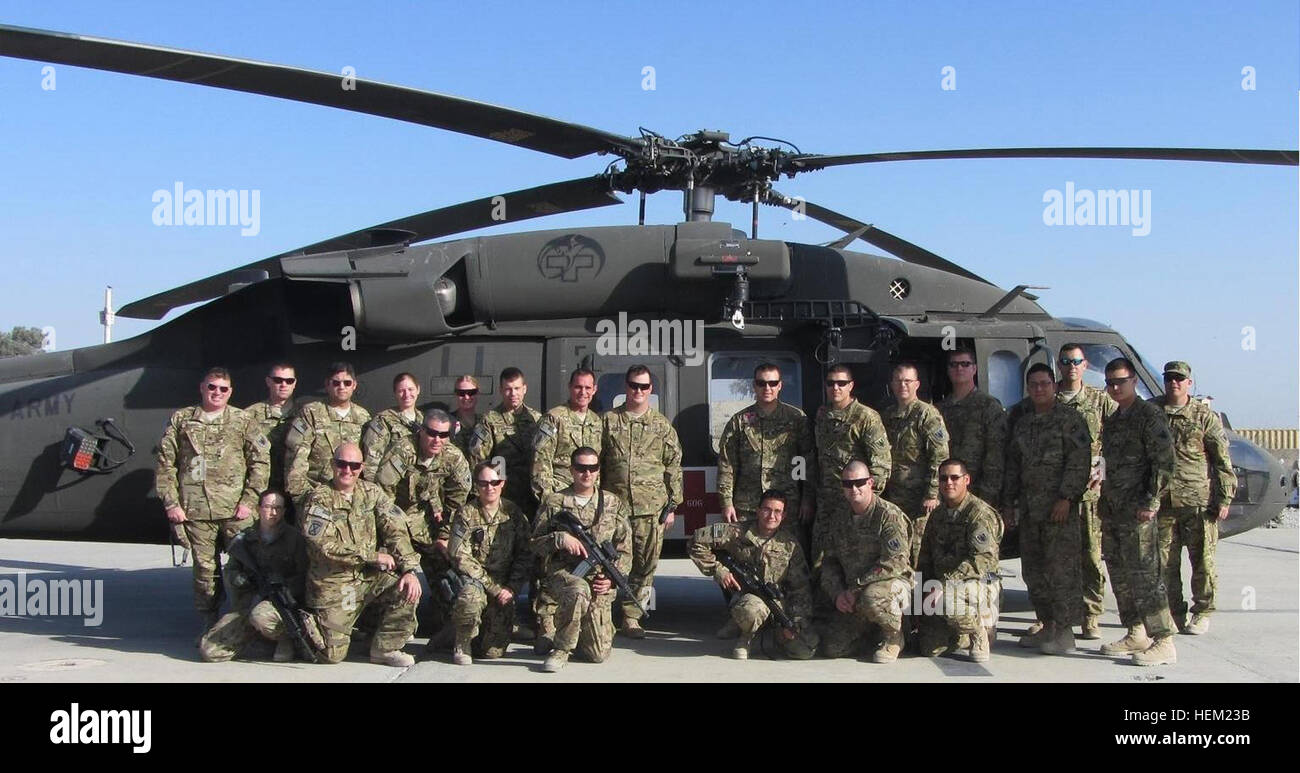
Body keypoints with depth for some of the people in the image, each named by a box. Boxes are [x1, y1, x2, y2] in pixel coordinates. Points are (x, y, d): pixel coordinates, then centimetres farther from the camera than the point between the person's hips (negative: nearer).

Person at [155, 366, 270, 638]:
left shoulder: (243, 421, 7)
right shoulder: (181, 420, 10)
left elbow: (261, 462, 4)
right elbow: (165, 464, 9)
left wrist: (248, 501, -4)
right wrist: (171, 503, 1)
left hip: (235, 511, -1)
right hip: (195, 512, 1)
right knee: (205, 569, 5)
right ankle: (207, 625, 15)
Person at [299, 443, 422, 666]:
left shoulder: (372, 493, 4)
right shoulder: (318, 498, -9)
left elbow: (395, 532, -2)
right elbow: (325, 546, -20)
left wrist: (409, 570, -17)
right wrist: (374, 556, -19)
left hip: (370, 576, 4)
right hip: (332, 584, -3)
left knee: (409, 588, -23)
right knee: (333, 654, -7)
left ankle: (385, 648, -4)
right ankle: (308, 623, 26)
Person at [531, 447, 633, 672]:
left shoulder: (614, 504, 11)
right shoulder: (554, 503, 6)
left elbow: (625, 550, 11)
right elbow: (536, 543, 6)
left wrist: (612, 577, -4)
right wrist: (561, 539, -12)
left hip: (599, 582, 2)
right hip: (562, 573, -2)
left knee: (599, 654, -4)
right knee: (579, 590, -40)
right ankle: (562, 649, -20)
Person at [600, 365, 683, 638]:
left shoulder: (662, 425, 11)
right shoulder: (609, 421, 9)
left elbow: (673, 467, 11)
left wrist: (672, 505, 5)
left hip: (651, 507, 1)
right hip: (613, 504, -1)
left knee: (646, 564, 2)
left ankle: (631, 616, 12)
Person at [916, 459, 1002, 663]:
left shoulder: (981, 514, -11)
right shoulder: (937, 515, 14)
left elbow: (981, 560, -23)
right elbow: (926, 557, 21)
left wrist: (943, 585, -29)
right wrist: (924, 586, 4)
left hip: (979, 584, -7)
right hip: (943, 585, 7)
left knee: (945, 601, -39)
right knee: (931, 649, -6)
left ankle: (977, 634, -11)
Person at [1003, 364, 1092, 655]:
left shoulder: (1070, 418, -3)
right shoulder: (1022, 424, 18)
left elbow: (1079, 460, -12)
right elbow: (1013, 465, 21)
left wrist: (1066, 497, -18)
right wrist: (1009, 502, 15)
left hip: (1059, 507, -7)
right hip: (1029, 508, 7)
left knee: (1062, 568, -7)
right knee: (1034, 569, 10)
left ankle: (1065, 632, -2)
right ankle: (1047, 626, 20)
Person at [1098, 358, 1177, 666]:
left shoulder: (1149, 415, -7)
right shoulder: (1111, 421, 17)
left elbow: (1165, 463, -13)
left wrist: (1150, 503, -17)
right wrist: (1104, 501, 16)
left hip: (1137, 512, -9)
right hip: (1113, 511, 9)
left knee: (1144, 575, -10)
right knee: (1120, 576, 12)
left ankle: (1164, 642, -7)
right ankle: (1136, 635, 22)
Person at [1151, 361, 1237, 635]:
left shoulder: (1205, 416, 1)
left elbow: (1223, 461, 1)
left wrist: (1224, 499, -3)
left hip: (1199, 501, -2)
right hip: (1162, 501, 3)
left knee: (1202, 561, 3)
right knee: (1166, 563, 6)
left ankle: (1202, 613, 15)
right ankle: (1174, 613, 17)